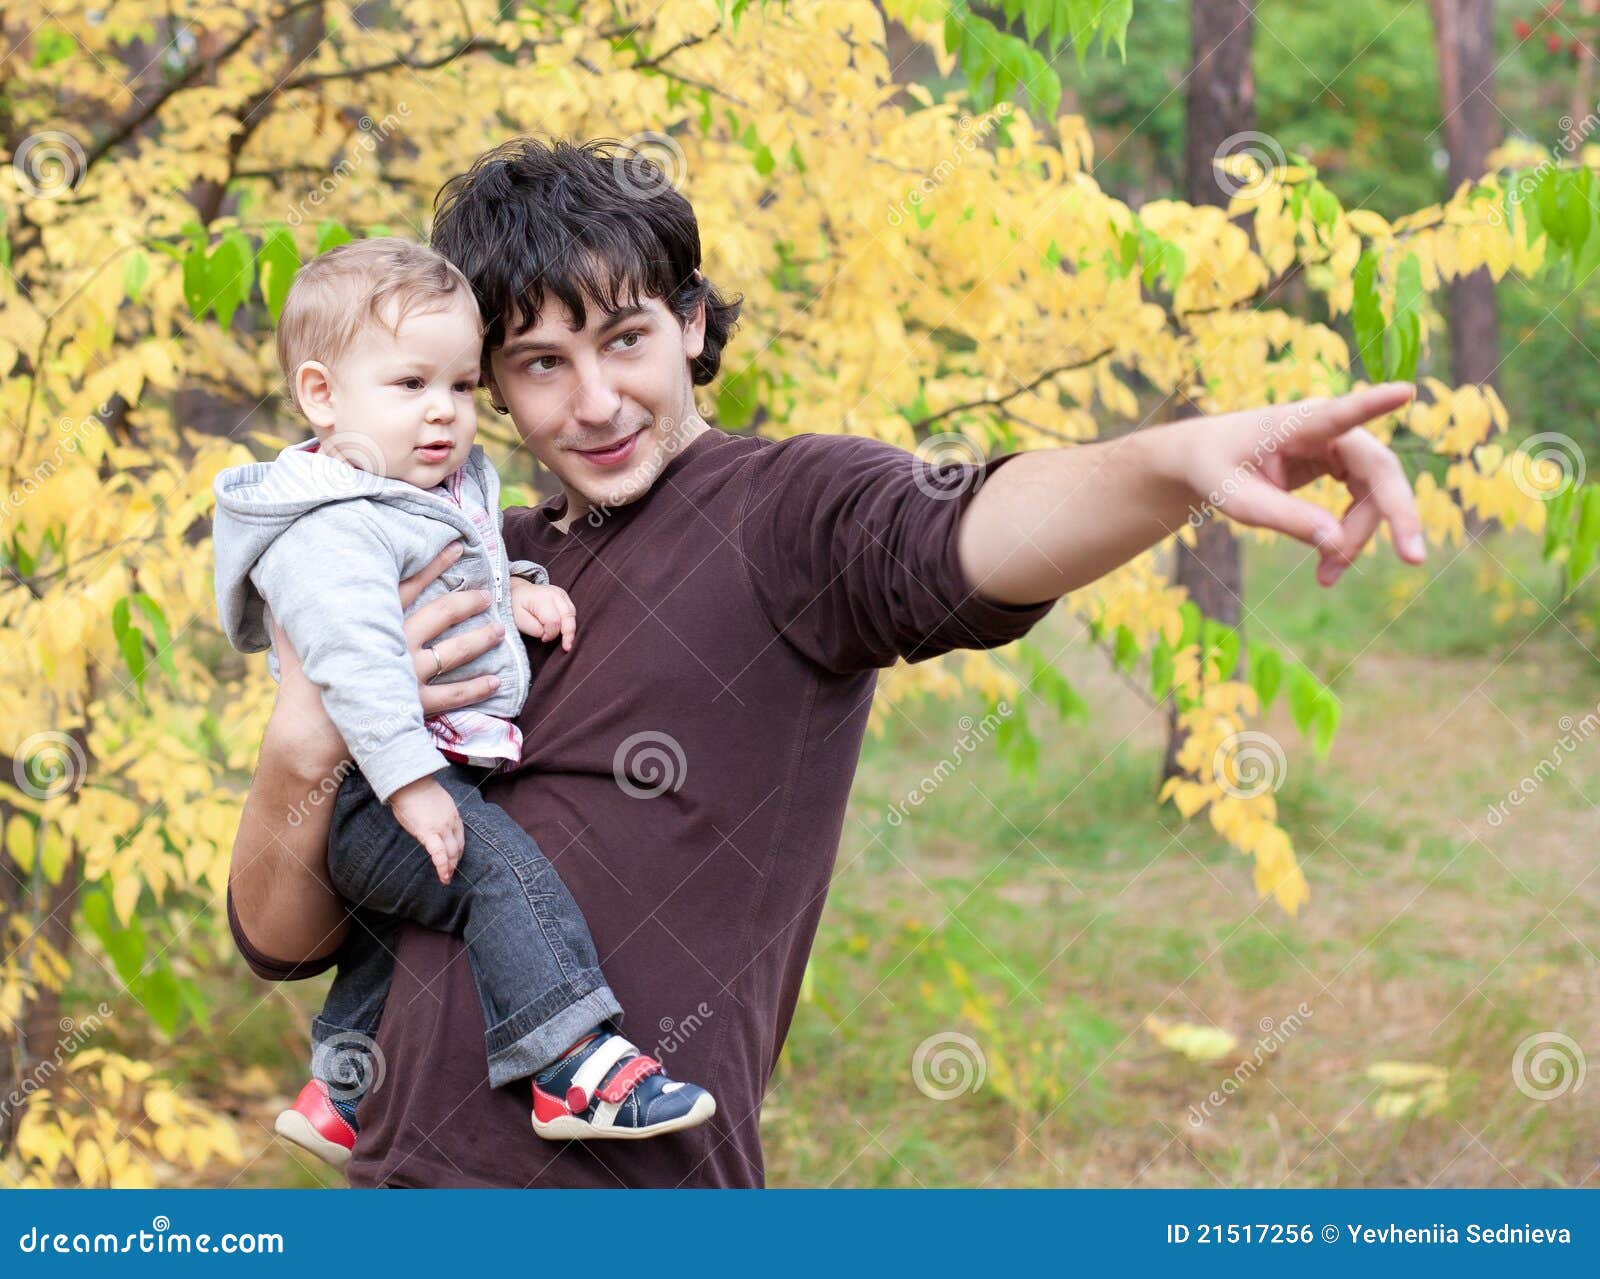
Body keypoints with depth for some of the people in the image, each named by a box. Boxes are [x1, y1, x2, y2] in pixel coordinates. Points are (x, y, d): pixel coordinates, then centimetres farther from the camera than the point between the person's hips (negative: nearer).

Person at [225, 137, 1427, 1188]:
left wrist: (1180, 460, -50)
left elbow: (960, 539, -30)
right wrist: (303, 750, -9)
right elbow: (281, 939, 12)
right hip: (405, 1174, 6)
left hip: (628, 1183, -6)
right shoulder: (483, 573, 12)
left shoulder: (788, 506, -5)